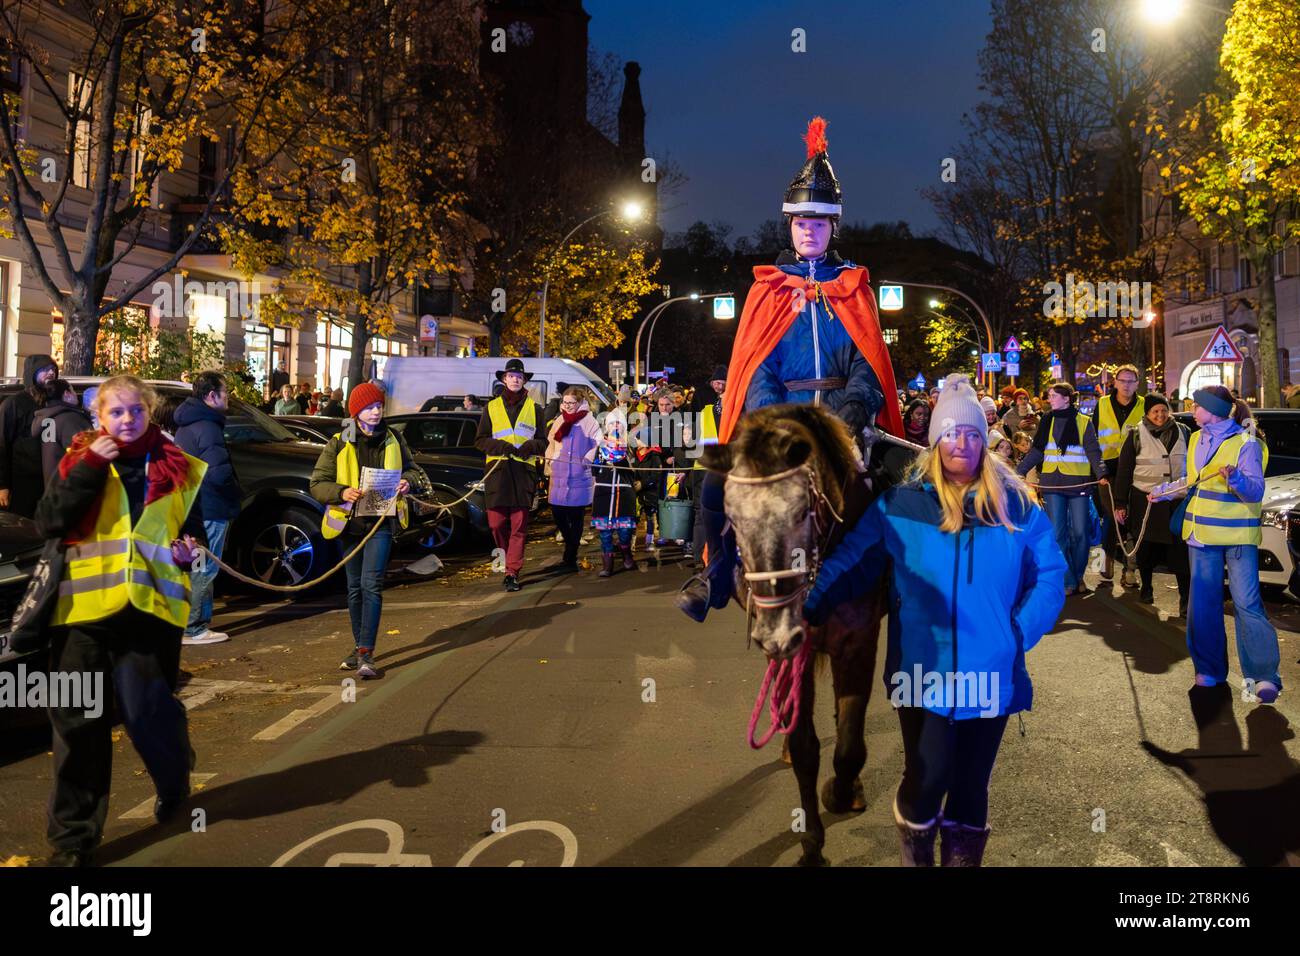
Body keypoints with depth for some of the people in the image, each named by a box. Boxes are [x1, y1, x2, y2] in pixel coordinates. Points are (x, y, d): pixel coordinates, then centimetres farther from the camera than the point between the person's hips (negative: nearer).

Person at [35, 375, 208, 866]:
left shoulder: (177, 468, 7)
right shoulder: (79, 460, 5)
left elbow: (194, 528, 19)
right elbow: (48, 523, -9)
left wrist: (190, 548, -3)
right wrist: (89, 468, -14)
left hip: (150, 604, 0)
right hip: (85, 605, 1)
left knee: (146, 708, -4)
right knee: (78, 720, 4)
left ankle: (175, 782, 30)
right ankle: (73, 834, 18)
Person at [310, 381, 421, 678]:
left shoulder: (393, 439, 3)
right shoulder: (338, 444, -2)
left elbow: (411, 468, 17)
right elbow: (317, 484, -2)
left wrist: (408, 481, -7)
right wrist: (342, 492, -22)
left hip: (381, 522, -1)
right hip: (349, 522, 1)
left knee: (371, 584, -13)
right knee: (354, 587, 12)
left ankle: (366, 653, -13)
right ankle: (359, 646, 27)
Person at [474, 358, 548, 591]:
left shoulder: (534, 408, 13)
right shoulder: (492, 407, 13)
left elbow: (543, 442, 13)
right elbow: (480, 440, 11)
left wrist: (530, 446, -9)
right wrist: (500, 446, -8)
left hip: (523, 470, -1)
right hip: (497, 470, 1)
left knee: (519, 525, -6)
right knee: (496, 523, -1)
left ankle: (513, 572, -4)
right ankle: (508, 558, 25)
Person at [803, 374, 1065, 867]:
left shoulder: (1016, 506, 3)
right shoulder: (900, 505, -2)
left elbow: (1049, 575, 4)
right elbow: (850, 562, -4)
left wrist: (1021, 632, -8)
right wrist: (810, 608, -17)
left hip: (990, 673, 2)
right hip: (924, 671, -2)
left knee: (971, 784, 12)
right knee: (928, 779, -2)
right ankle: (915, 853, 29)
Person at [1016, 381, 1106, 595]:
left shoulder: (1084, 422, 1)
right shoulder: (1047, 421, 9)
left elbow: (1093, 451, -5)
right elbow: (1036, 450, 9)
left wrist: (1101, 474, -21)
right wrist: (1020, 470, -2)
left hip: (1078, 483, -2)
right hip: (1052, 483, 2)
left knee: (1080, 532, 0)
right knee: (1058, 533, -2)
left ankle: (1079, 576, 19)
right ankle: (1068, 581, 3)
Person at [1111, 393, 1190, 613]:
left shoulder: (1182, 432, 7)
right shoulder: (1136, 436, 0)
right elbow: (1123, 471, -1)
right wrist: (1120, 503, -5)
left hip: (1177, 501, 1)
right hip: (1145, 502, -1)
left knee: (1179, 549, -5)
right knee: (1146, 549, 9)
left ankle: (1185, 597, -1)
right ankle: (1146, 588, 29)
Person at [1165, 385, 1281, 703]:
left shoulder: (1245, 442, -9)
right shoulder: (1196, 440, 11)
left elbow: (1255, 492, -17)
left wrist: (1235, 477, -35)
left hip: (1238, 536, -6)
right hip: (1201, 534, 6)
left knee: (1247, 602, -9)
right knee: (1203, 604, 8)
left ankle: (1264, 675, -3)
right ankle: (1209, 668, 19)